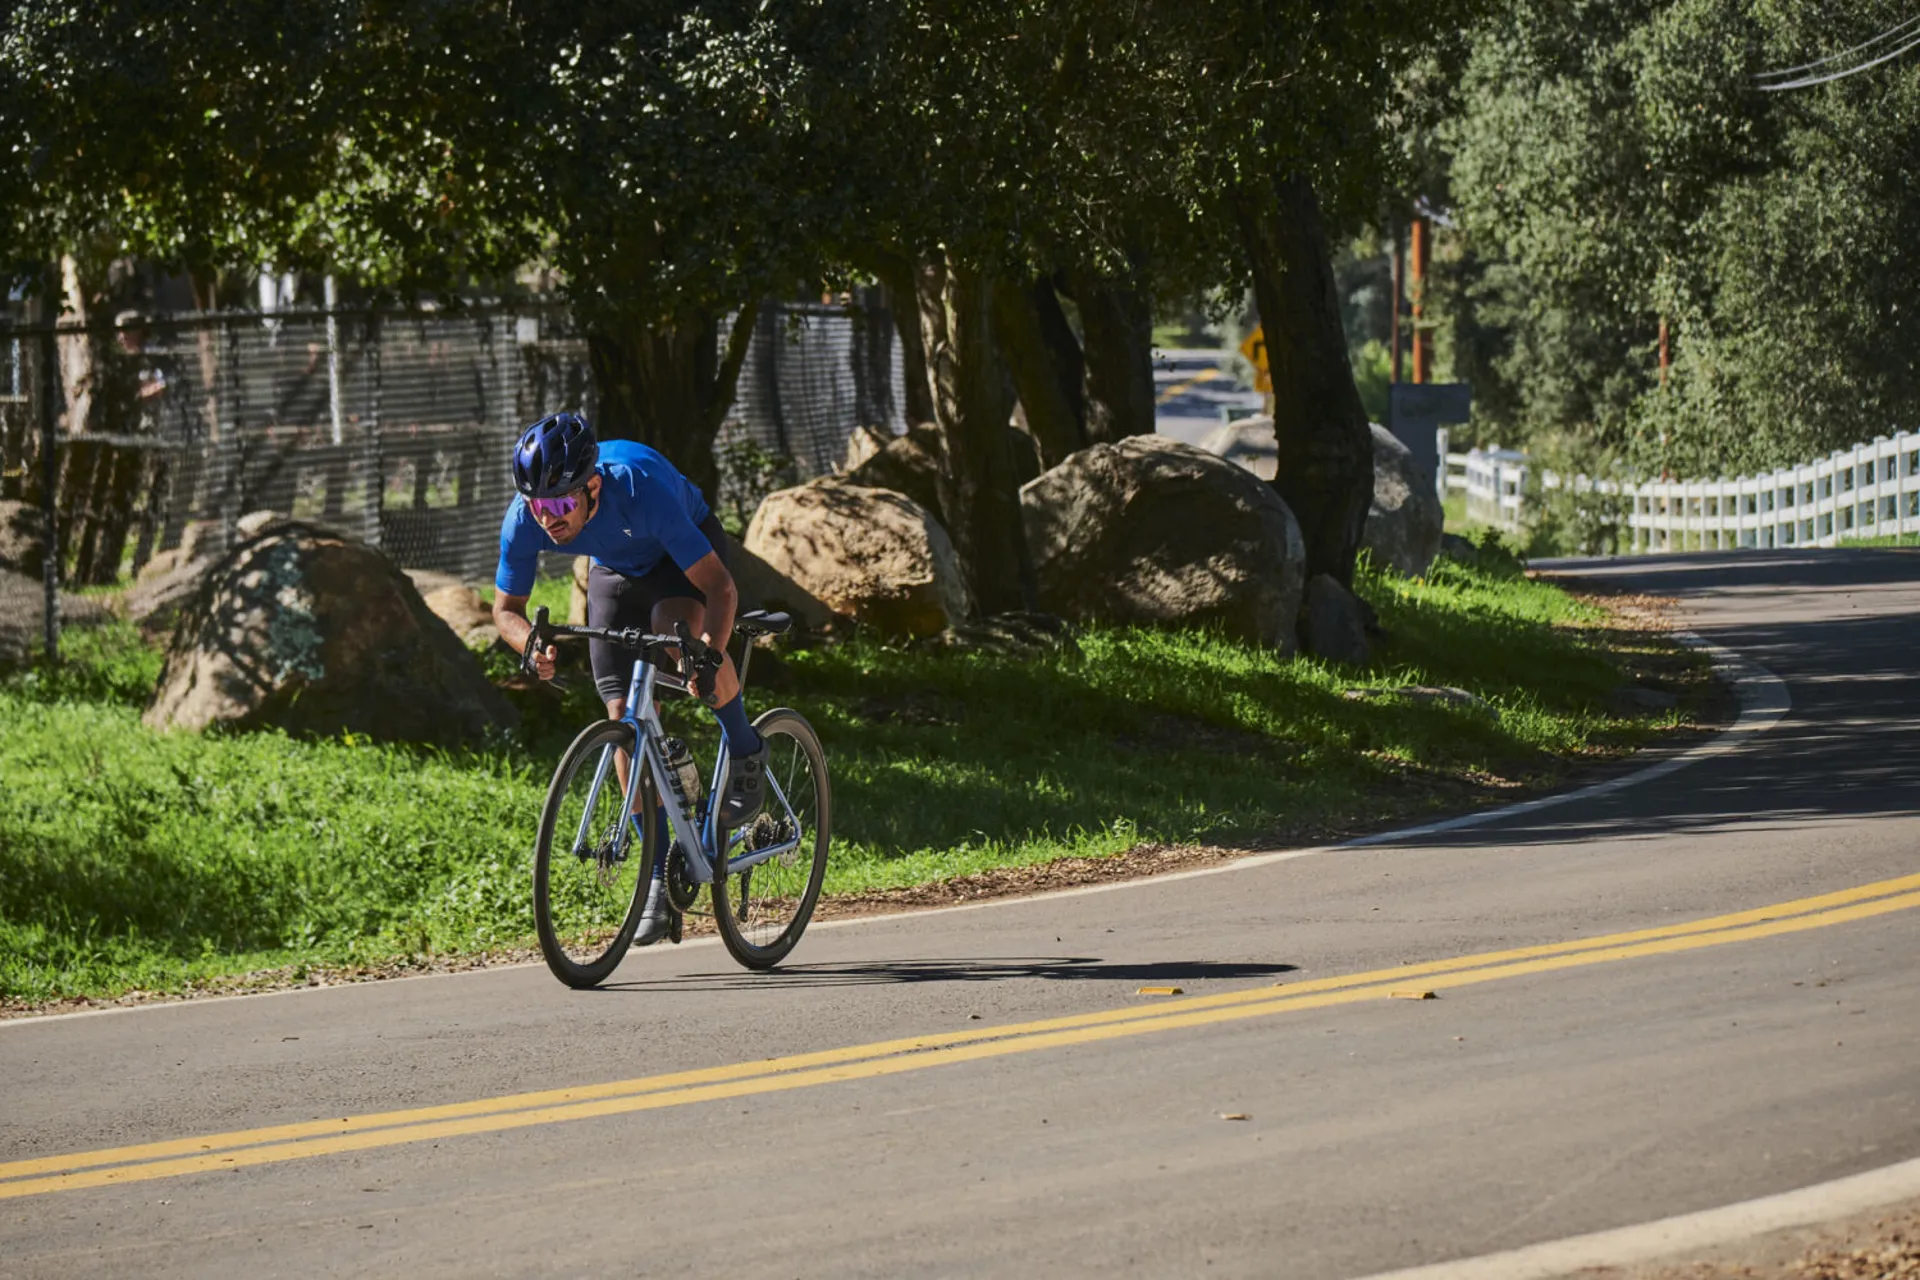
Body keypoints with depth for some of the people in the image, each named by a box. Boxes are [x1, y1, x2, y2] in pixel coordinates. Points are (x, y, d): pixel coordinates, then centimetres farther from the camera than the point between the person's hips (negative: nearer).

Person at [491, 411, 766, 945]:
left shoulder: (641, 490, -42)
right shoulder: (524, 520, -31)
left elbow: (720, 587, -38)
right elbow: (506, 607, -15)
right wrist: (531, 646, -37)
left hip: (682, 552, -4)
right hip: (616, 571, 4)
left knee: (676, 627, -36)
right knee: (625, 715, -8)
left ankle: (745, 756, -12)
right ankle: (662, 872, 3)